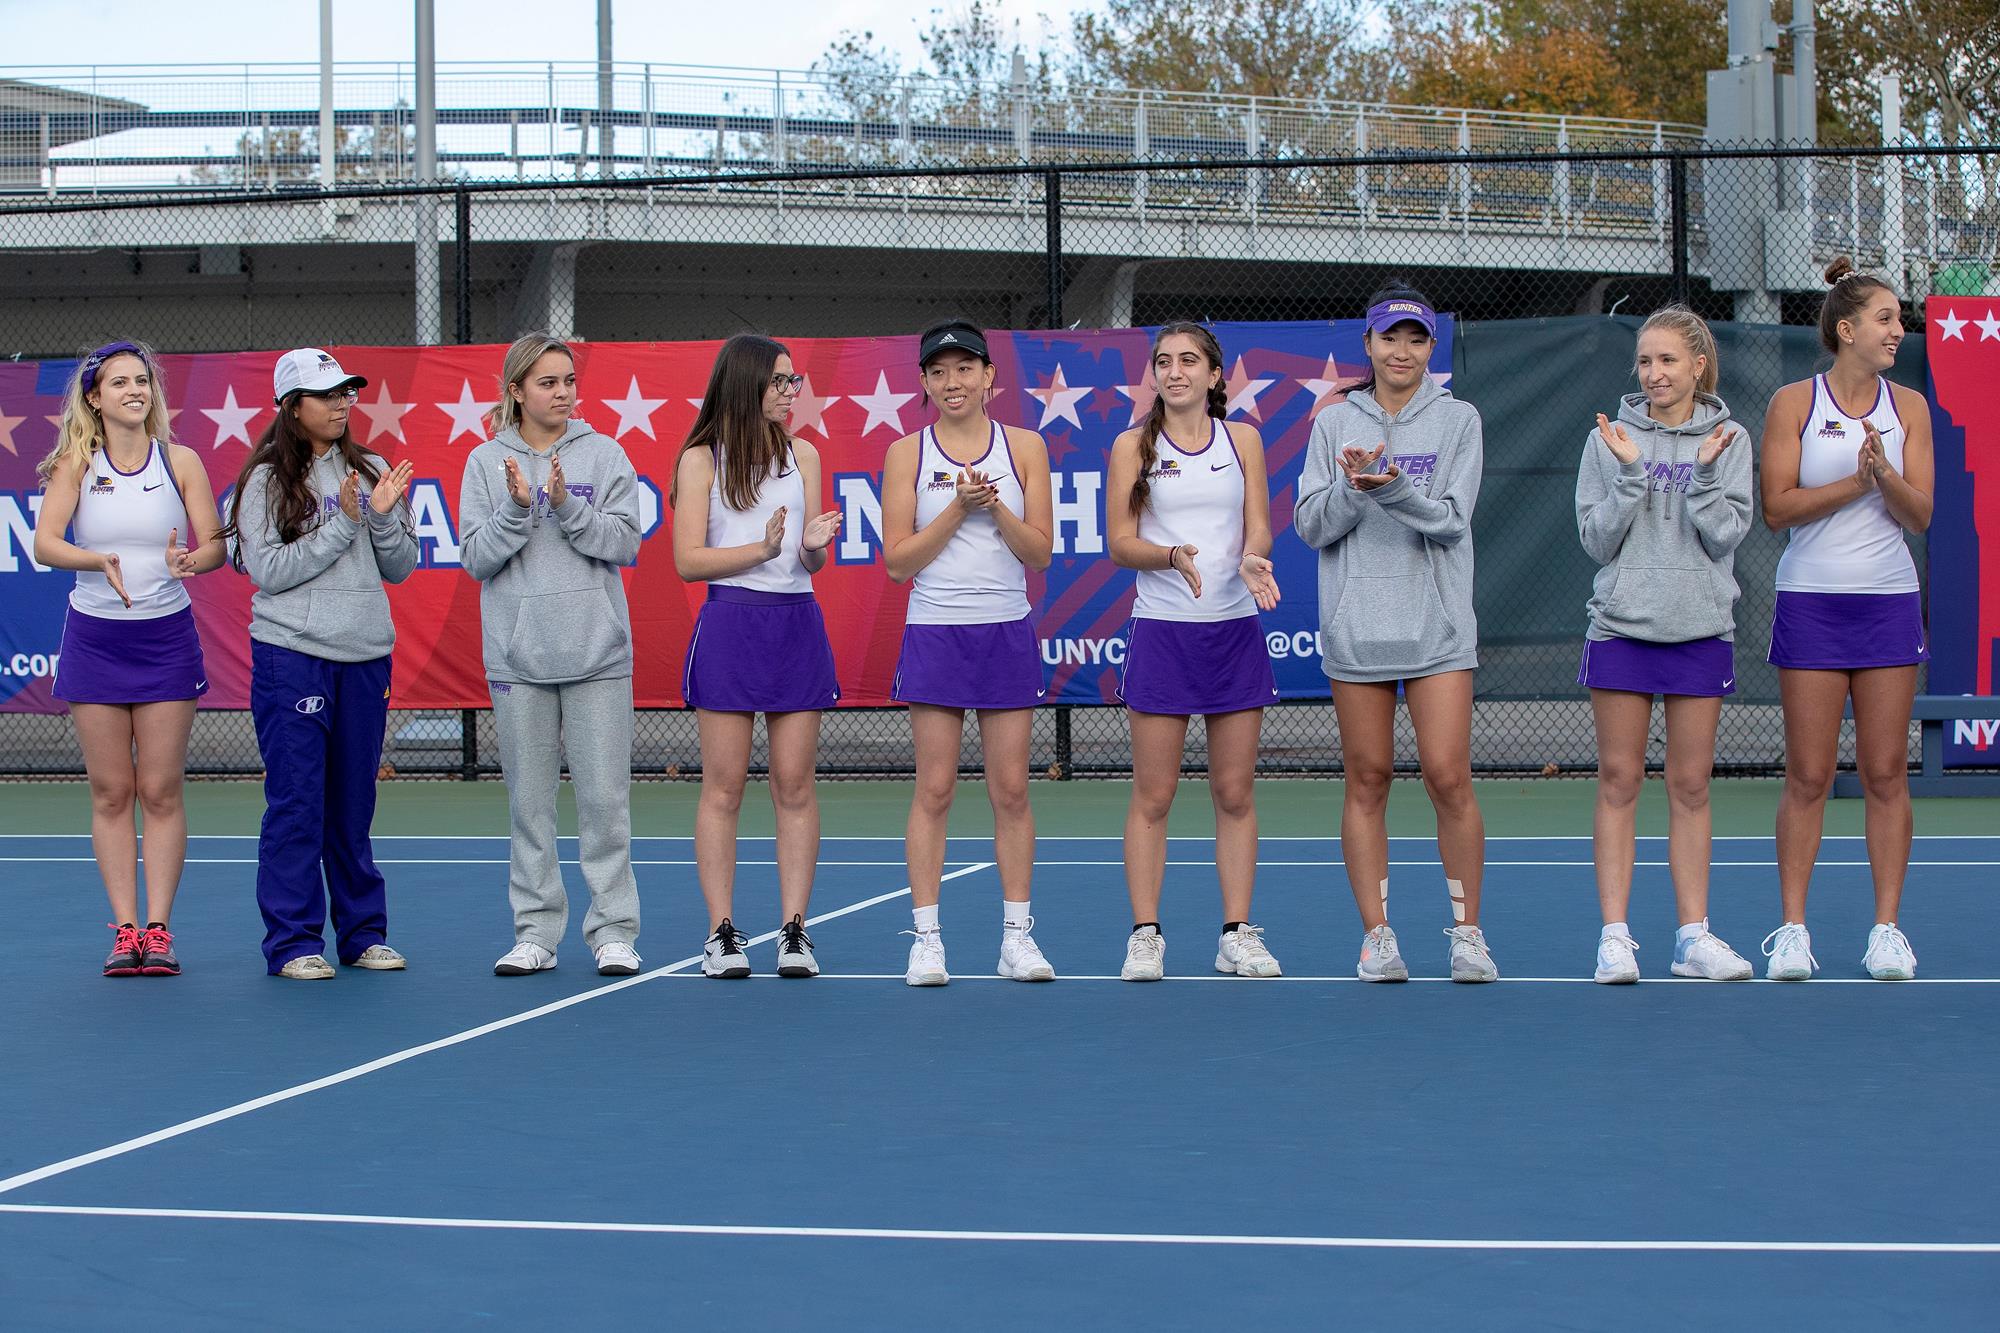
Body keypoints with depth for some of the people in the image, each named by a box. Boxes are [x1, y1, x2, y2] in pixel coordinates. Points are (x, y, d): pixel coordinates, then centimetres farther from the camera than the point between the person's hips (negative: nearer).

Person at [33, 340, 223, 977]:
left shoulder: (181, 461, 0)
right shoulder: (76, 464, -1)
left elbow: (215, 544, -5)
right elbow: (45, 543, -13)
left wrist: (188, 559, -28)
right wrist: (100, 561, -32)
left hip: (166, 637, 0)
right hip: (94, 637, 0)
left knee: (161, 790, 0)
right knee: (111, 792, 2)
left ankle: (158, 930, 4)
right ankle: (124, 931, 6)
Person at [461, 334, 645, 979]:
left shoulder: (604, 454, 4)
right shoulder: (486, 462, 5)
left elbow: (624, 542, -3)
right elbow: (475, 558, 1)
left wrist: (567, 506, -16)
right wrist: (517, 508, -14)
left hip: (598, 653, -1)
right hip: (518, 654, 1)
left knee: (605, 798, -2)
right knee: (529, 802, 5)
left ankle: (613, 931, 5)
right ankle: (535, 932, 12)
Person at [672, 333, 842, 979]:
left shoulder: (803, 454, 12)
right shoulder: (701, 459, 1)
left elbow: (815, 562, 12)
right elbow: (689, 561, -5)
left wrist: (812, 545, -10)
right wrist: (763, 548, -16)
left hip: (797, 626, 3)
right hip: (730, 627, -3)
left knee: (795, 784, 1)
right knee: (723, 787, -2)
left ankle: (794, 932, 3)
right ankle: (721, 933, 2)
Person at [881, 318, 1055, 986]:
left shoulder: (1025, 447, 5)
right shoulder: (907, 454, 2)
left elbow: (1040, 552, 1)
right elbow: (898, 561, -3)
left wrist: (996, 506, -14)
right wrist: (959, 508, -12)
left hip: (1007, 632, 1)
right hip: (935, 633, -1)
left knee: (1011, 789, 3)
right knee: (934, 789, -2)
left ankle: (1017, 936, 8)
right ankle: (926, 938, 2)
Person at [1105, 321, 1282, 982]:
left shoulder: (1242, 439, 8)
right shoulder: (1133, 446, 2)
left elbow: (1258, 527, 2)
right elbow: (1120, 542, -2)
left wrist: (1251, 560, -20)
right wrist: (1172, 556, -21)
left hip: (1235, 629, 2)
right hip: (1161, 629, -2)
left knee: (1235, 792, 5)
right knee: (1153, 794, -1)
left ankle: (1238, 934, 11)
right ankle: (1145, 935, 6)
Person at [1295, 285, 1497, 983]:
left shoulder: (1458, 420, 4)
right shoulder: (1335, 424, 7)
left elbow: (1451, 519, -6)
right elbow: (1310, 524, 2)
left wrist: (1392, 486, -23)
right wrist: (1353, 487, -17)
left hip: (1438, 627, -1)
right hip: (1355, 628, 1)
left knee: (1448, 778, -7)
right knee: (1367, 781, 3)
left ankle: (1467, 931, 5)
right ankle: (1377, 936, 11)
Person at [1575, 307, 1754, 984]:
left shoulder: (1729, 441, 4)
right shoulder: (1610, 438, 2)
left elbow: (1726, 536, -3)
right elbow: (1597, 539, -2)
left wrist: (1704, 473, -16)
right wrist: (1630, 473, -14)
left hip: (1701, 629, 1)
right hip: (1622, 625, -1)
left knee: (1690, 783, 4)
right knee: (1618, 780, -1)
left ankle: (1693, 935, 10)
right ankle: (1615, 935, 1)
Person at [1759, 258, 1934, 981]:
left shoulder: (1909, 406, 6)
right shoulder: (1793, 403, -1)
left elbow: (1919, 514, 1)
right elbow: (1777, 508, -7)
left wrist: (1886, 473, -17)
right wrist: (1855, 482, -16)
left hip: (1889, 602, 2)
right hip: (1810, 600, -2)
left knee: (1886, 772, 2)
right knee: (1808, 775, -1)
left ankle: (1886, 928, 8)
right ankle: (1793, 928, 6)